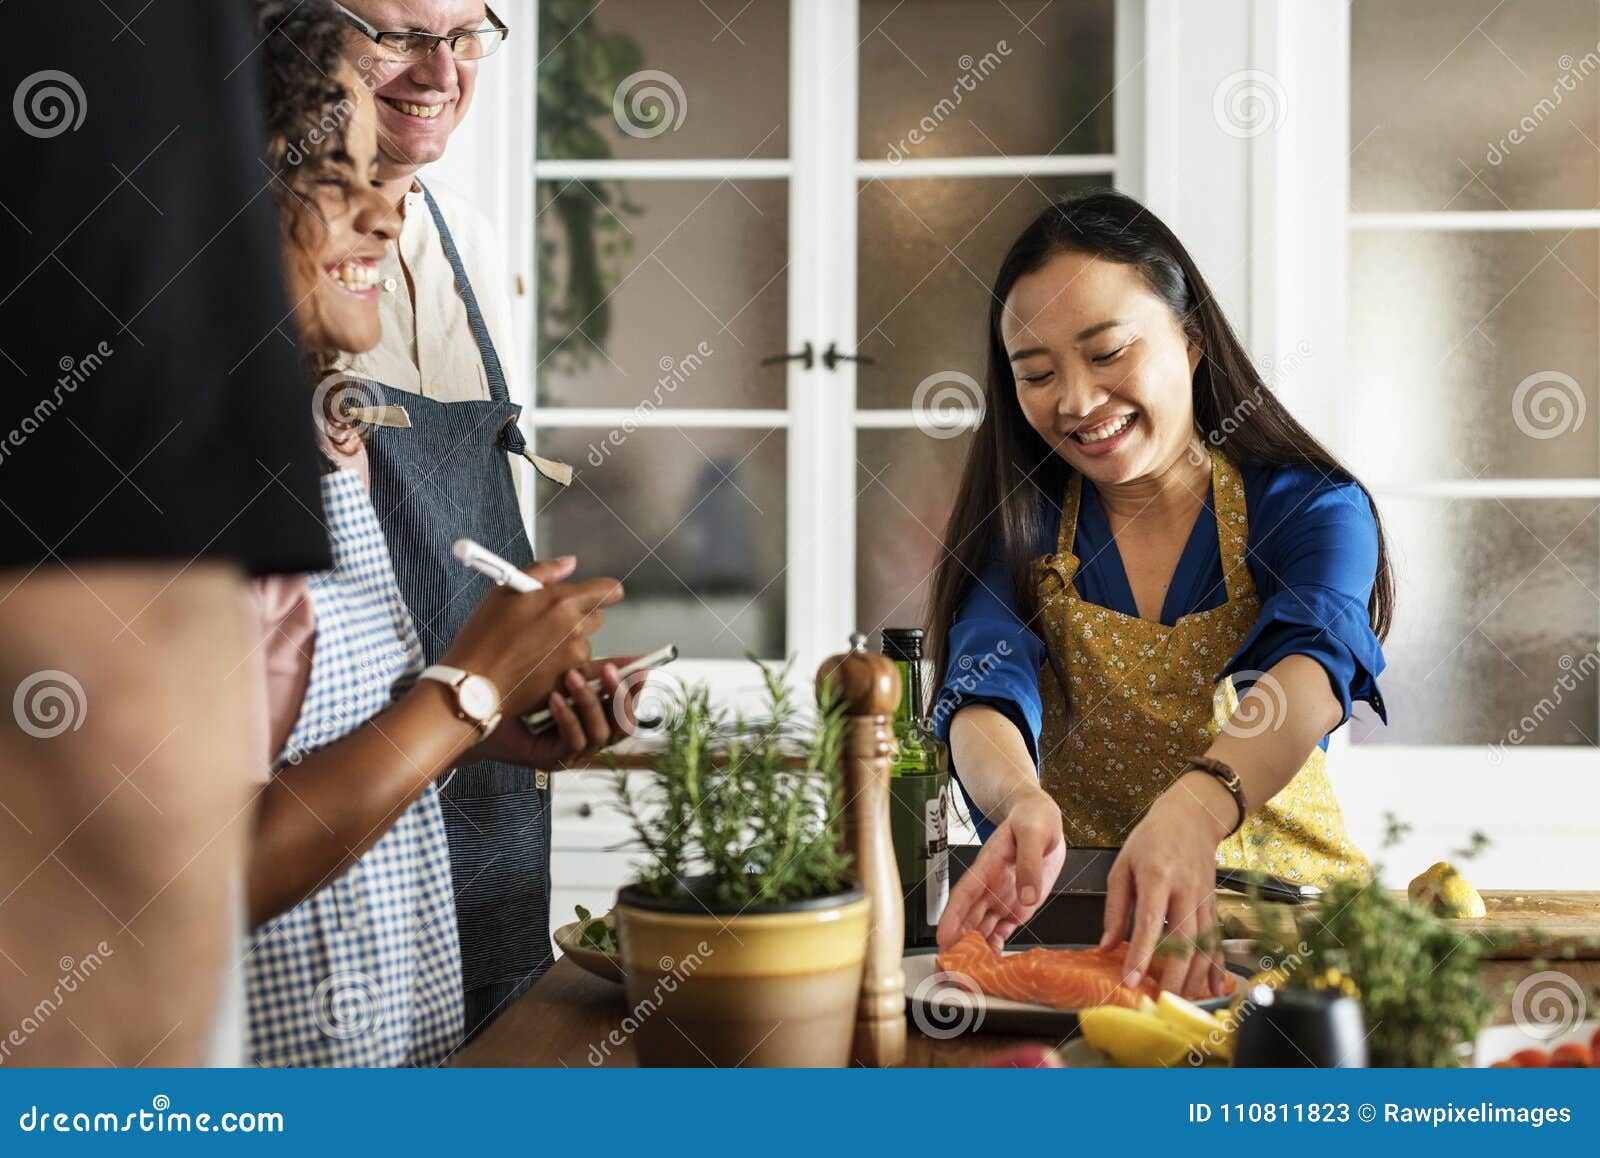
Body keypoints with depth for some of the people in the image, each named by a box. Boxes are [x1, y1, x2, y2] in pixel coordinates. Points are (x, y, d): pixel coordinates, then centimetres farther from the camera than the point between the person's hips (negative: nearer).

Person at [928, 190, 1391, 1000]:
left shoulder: (1314, 509, -2)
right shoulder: (1017, 523, 4)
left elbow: (1312, 669, -23)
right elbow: (987, 694, -15)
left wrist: (1195, 810, -45)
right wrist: (1023, 803, -40)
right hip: (1069, 905, 1)